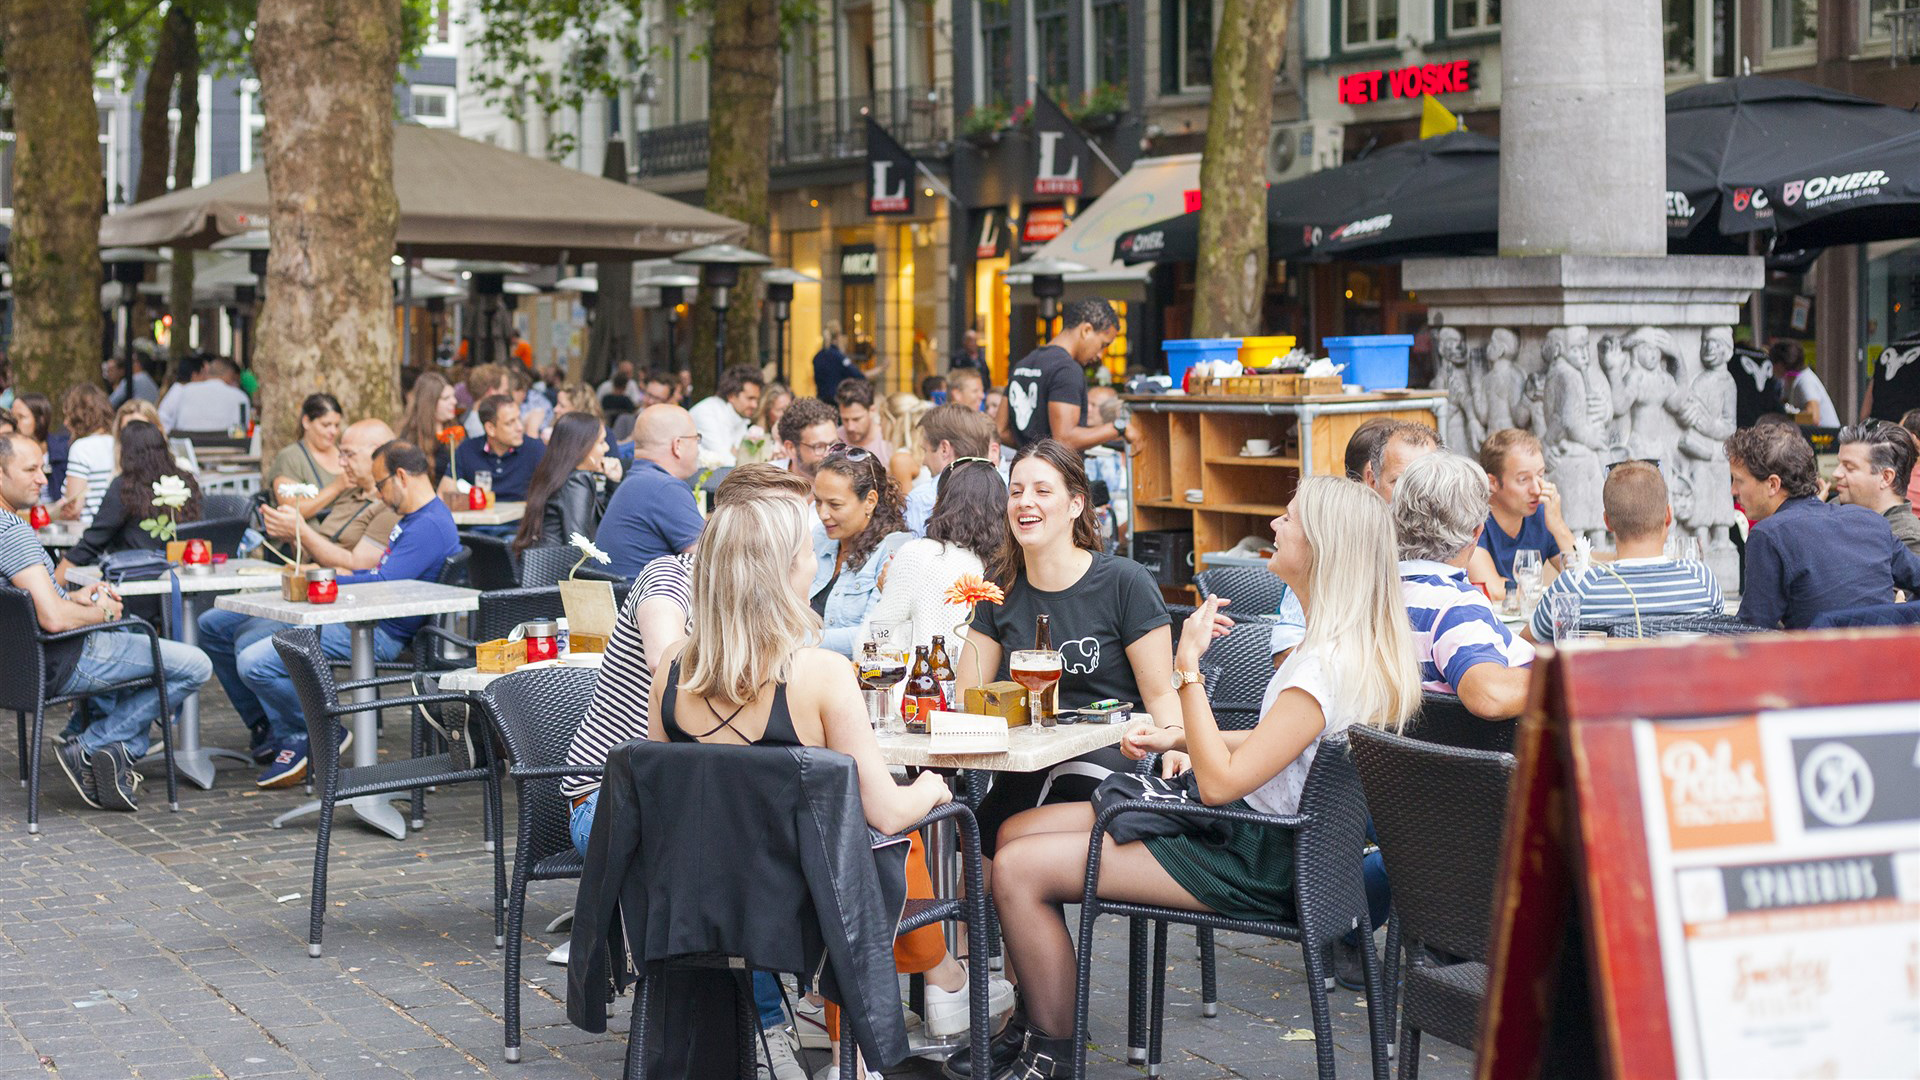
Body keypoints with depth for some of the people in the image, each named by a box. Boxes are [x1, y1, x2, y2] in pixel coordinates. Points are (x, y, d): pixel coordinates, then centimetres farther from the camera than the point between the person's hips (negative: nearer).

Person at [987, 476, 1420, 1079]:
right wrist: (1180, 738, 9)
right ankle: (1032, 1023, 14)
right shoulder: (1353, 644, 6)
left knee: (1019, 870, -13)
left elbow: (1220, 782, -27)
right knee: (1017, 833, 9)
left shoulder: (1331, 664, -25)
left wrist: (1188, 663, -21)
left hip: (1253, 861, -11)